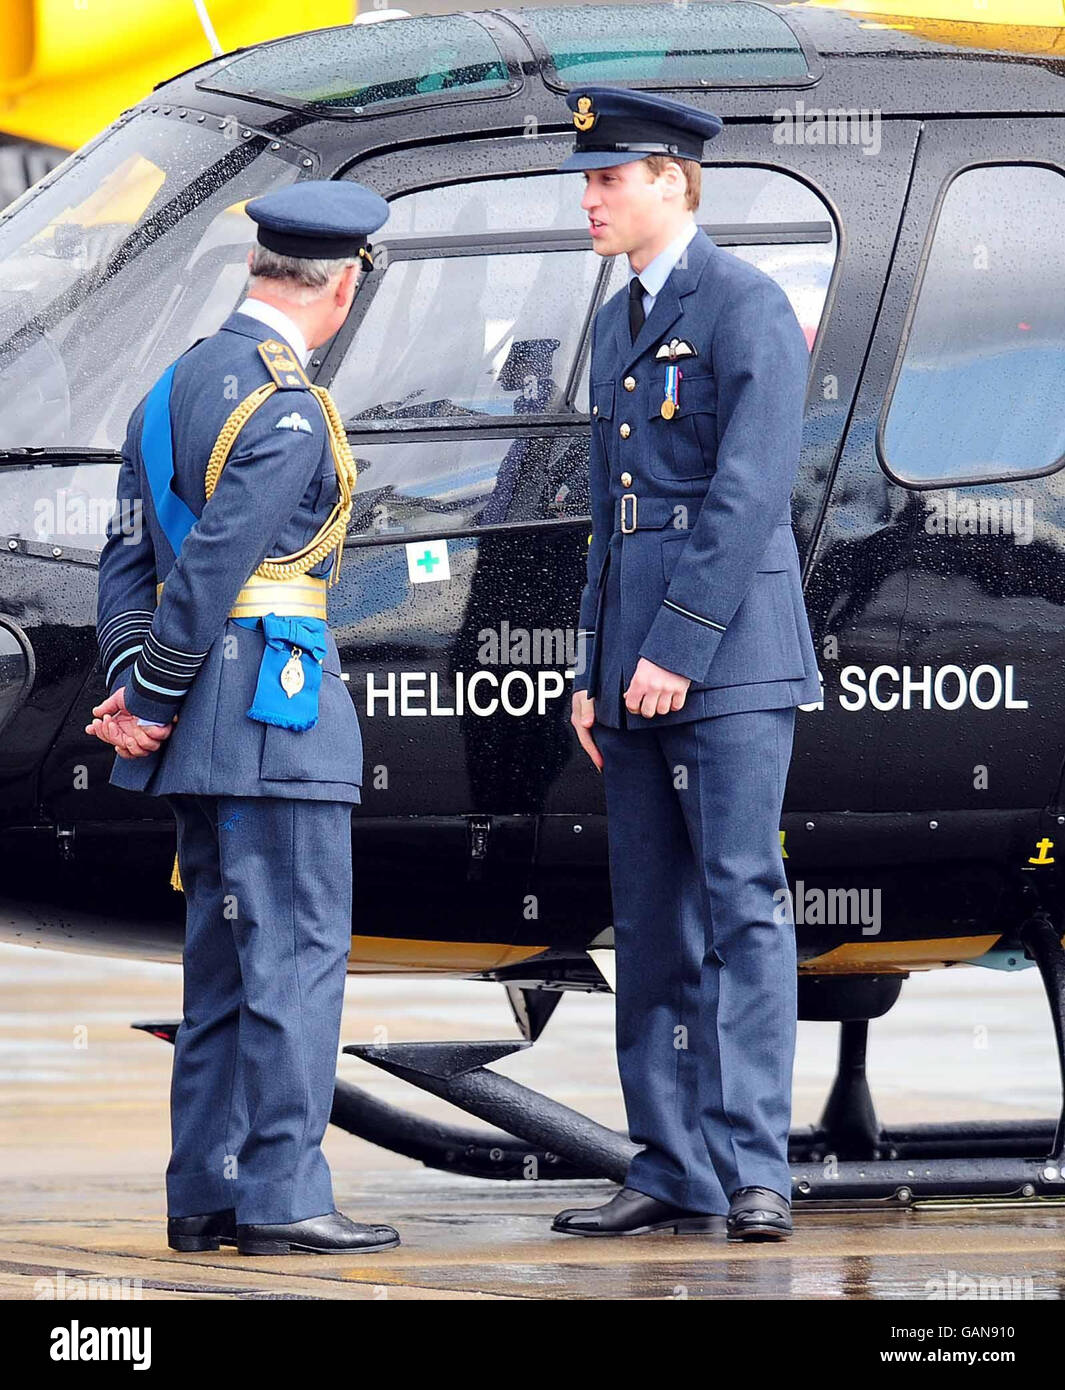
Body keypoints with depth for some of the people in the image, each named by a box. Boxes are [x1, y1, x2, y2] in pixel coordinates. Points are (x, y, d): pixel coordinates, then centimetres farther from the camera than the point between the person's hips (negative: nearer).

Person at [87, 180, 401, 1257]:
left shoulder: (179, 383, 14)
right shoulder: (288, 414, -15)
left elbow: (131, 550, 11)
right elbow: (209, 568, -18)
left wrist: (132, 682, 2)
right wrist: (154, 703, -10)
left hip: (207, 721, 9)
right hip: (274, 696, -9)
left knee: (224, 956, 12)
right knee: (297, 952, -6)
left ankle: (205, 1192, 14)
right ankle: (280, 1196, -8)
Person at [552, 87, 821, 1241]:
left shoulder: (746, 307, -8)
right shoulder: (617, 324, 19)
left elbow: (749, 494, -16)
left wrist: (679, 650, -18)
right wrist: (594, 673, 16)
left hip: (728, 663, -8)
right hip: (639, 669, 8)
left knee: (742, 907, -10)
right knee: (654, 928, 7)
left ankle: (753, 1168, -12)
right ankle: (673, 1172, 9)